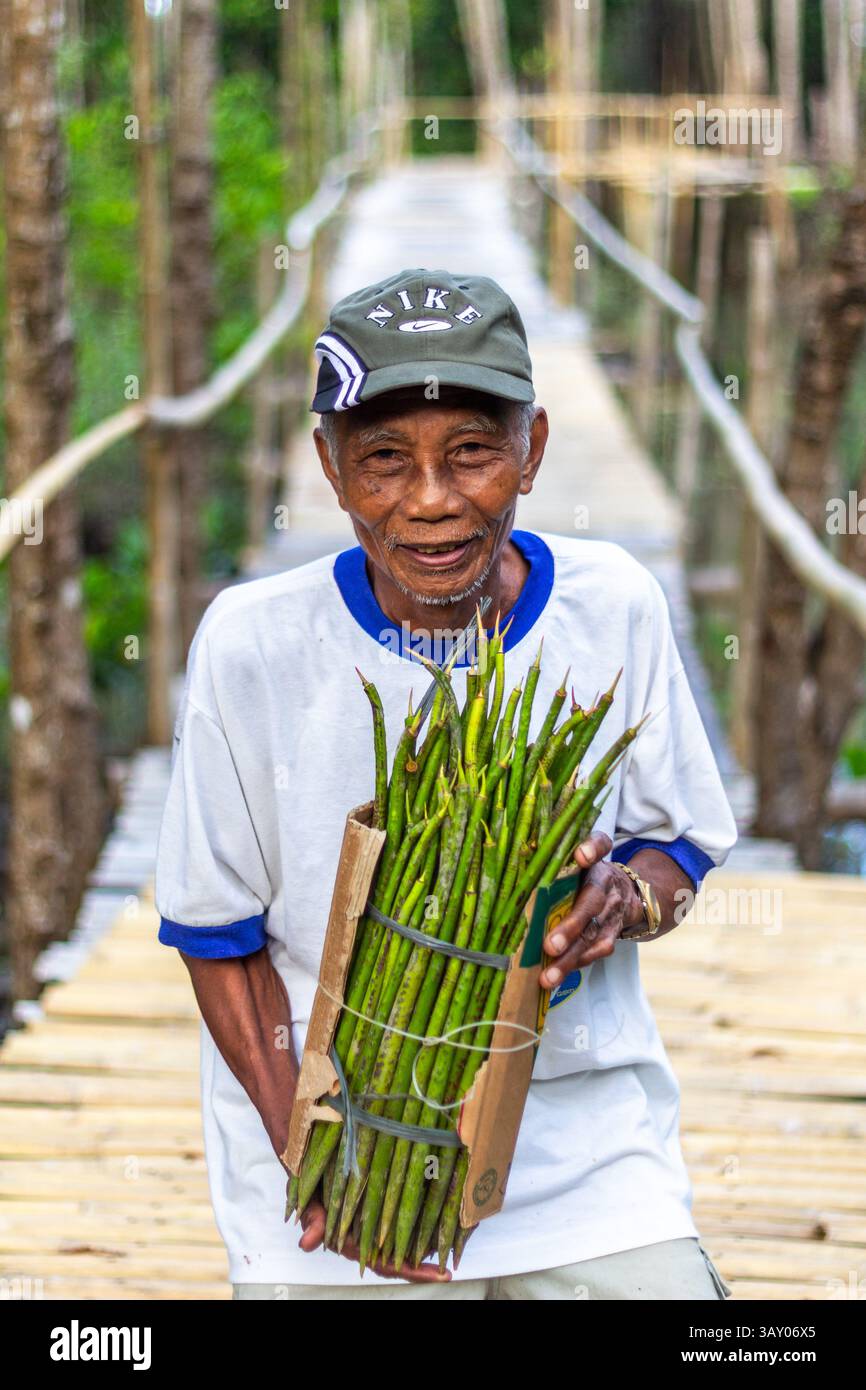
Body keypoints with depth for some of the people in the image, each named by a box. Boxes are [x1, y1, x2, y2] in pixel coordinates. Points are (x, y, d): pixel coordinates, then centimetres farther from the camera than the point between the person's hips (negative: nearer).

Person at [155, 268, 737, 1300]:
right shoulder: (253, 645, -10)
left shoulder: (611, 607, -5)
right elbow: (219, 934, -3)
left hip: (587, 1139, 2)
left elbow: (679, 851, 6)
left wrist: (627, 896, -17)